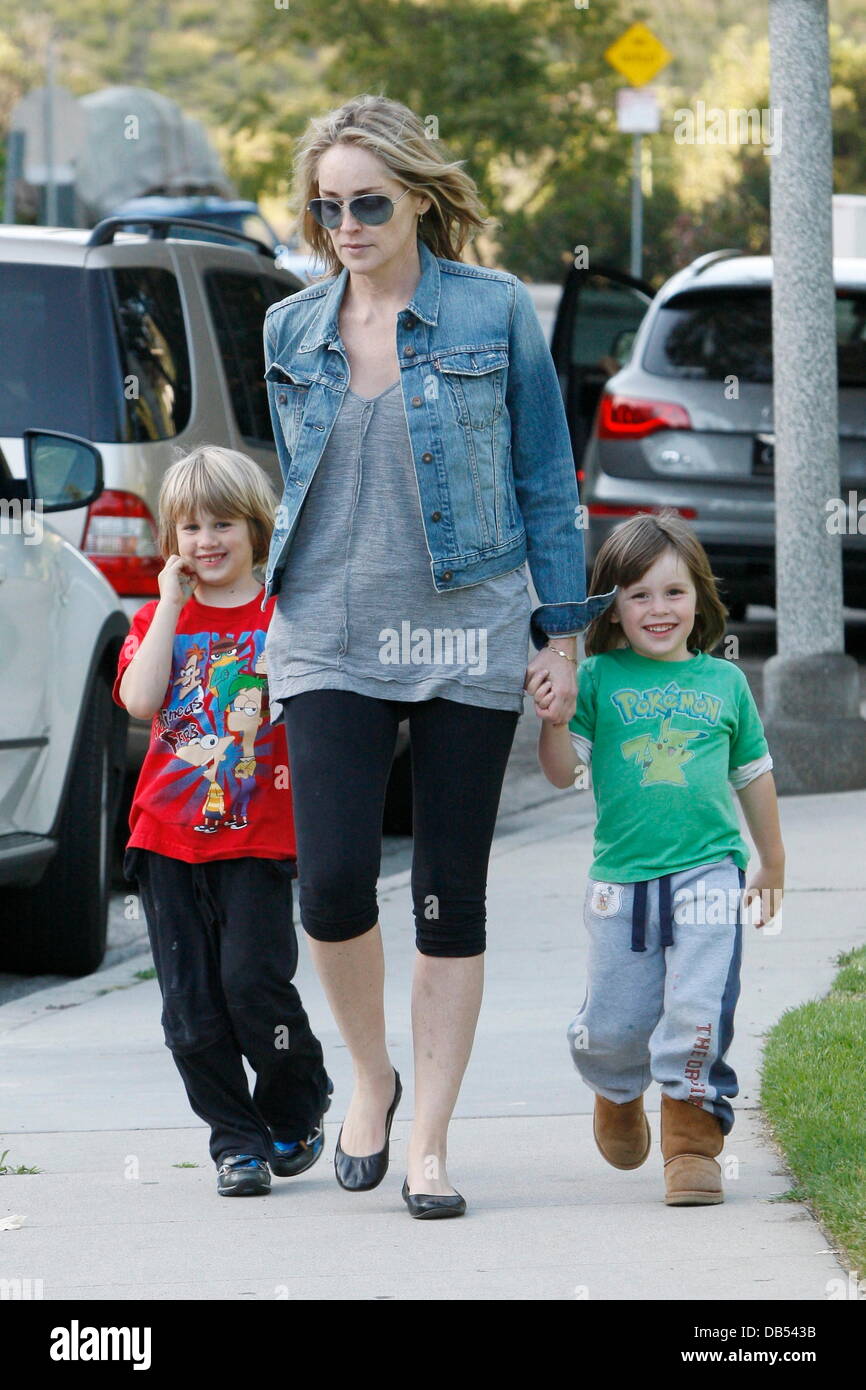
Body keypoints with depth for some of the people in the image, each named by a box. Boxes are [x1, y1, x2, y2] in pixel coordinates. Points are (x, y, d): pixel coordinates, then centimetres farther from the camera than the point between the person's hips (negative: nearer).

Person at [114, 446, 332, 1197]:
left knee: (254, 981, -12)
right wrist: (172, 604, -7)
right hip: (169, 838, 3)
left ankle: (297, 1112, 12)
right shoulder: (159, 619, 11)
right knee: (191, 1004, 1)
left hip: (257, 838, -3)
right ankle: (236, 1140, 11)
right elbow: (140, 698, -9)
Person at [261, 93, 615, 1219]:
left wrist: (563, 629, 1)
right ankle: (371, 1075, 14)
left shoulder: (496, 313, -1)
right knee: (333, 881, -13)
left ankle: (431, 1144, 8)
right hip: (330, 647, 2)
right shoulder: (293, 332, 7)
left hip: (466, 639, -2)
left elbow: (547, 481, 3)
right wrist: (285, 606, 19)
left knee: (450, 898, 1)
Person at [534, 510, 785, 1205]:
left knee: (699, 1014, -12)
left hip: (708, 873, 0)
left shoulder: (724, 681, 8)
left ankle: (692, 1134, 3)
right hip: (621, 879, 0)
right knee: (612, 1027, 6)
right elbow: (564, 772, -1)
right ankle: (619, 1096, 39)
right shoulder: (598, 679, 2)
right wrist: (555, 719, -20)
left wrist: (773, 864, 25)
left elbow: (754, 775, 18)